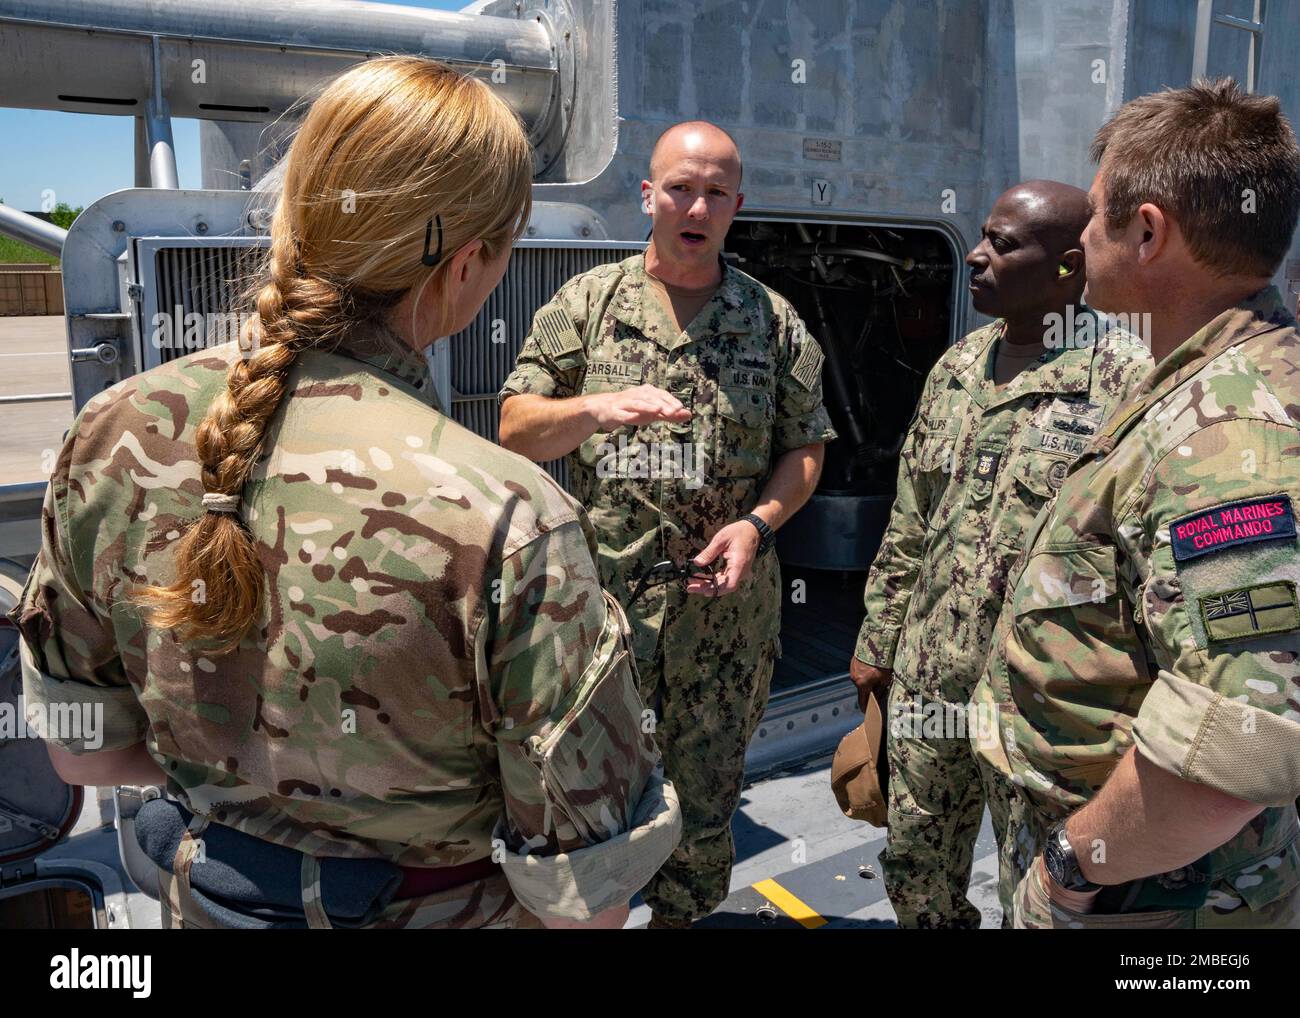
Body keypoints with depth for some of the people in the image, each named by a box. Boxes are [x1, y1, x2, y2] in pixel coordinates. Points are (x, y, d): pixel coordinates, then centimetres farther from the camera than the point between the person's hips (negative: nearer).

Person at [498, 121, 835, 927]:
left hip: (725, 603, 2)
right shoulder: (587, 303, 5)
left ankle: (681, 914, 37)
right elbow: (516, 430, 1)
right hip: (603, 596, -1)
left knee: (707, 794, 14)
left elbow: (805, 448, 9)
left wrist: (758, 522, -9)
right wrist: (598, 408, -18)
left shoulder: (774, 321, 8)